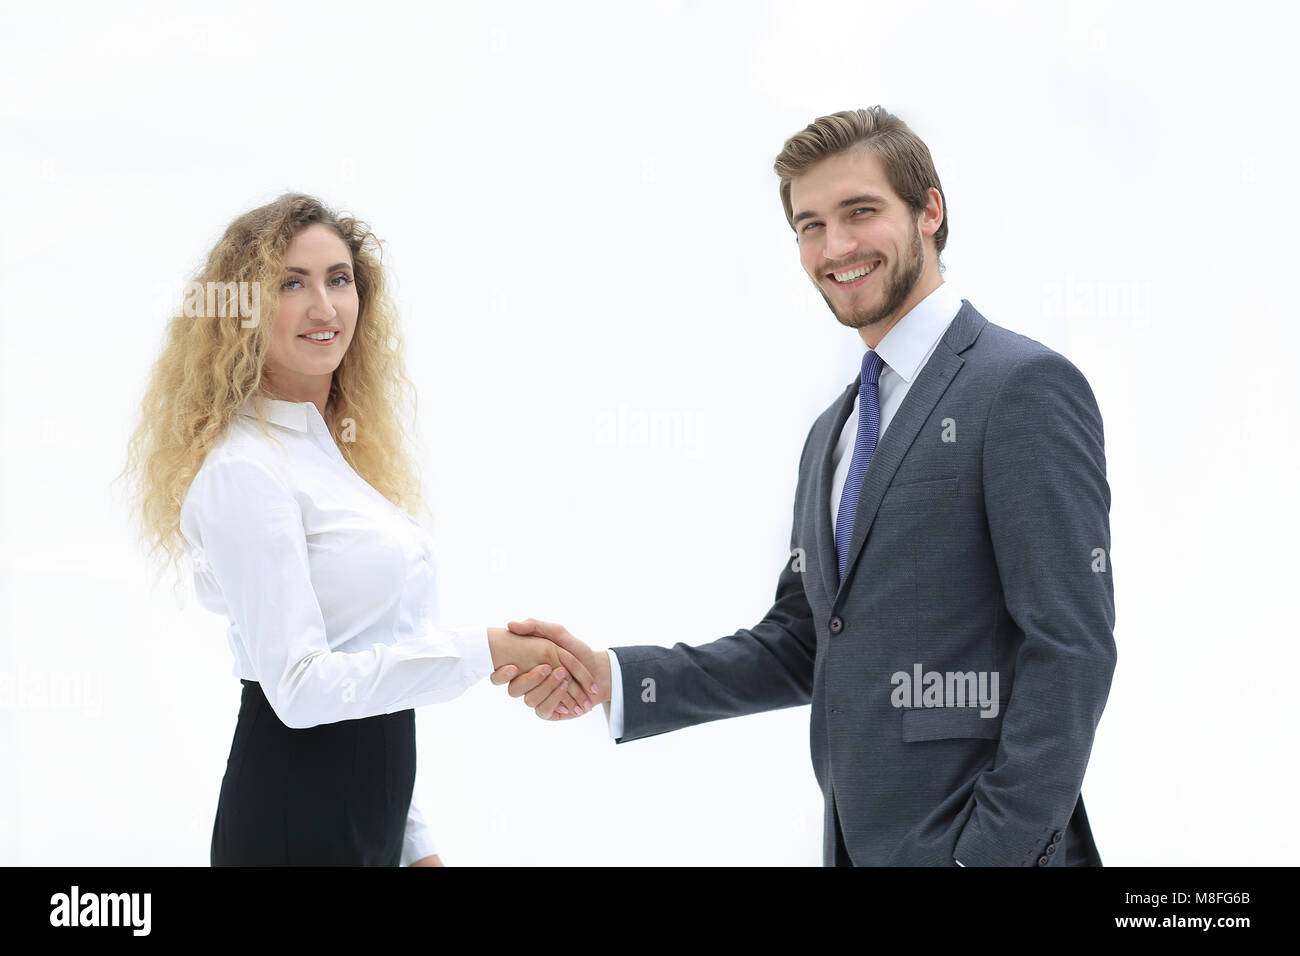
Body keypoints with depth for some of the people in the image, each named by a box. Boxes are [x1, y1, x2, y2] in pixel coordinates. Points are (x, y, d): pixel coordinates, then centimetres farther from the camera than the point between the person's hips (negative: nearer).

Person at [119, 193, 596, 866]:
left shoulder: (339, 448, 13)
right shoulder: (246, 471, -15)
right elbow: (300, 686, -21)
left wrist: (415, 842, 16)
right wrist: (486, 650, -22)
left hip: (370, 807, 8)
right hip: (297, 823, -8)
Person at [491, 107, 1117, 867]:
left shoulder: (1026, 387, -10)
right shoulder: (832, 434, 16)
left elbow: (1071, 648, -15)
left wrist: (995, 851, -20)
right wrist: (611, 679, 4)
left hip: (976, 843, -7)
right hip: (859, 843, 8)